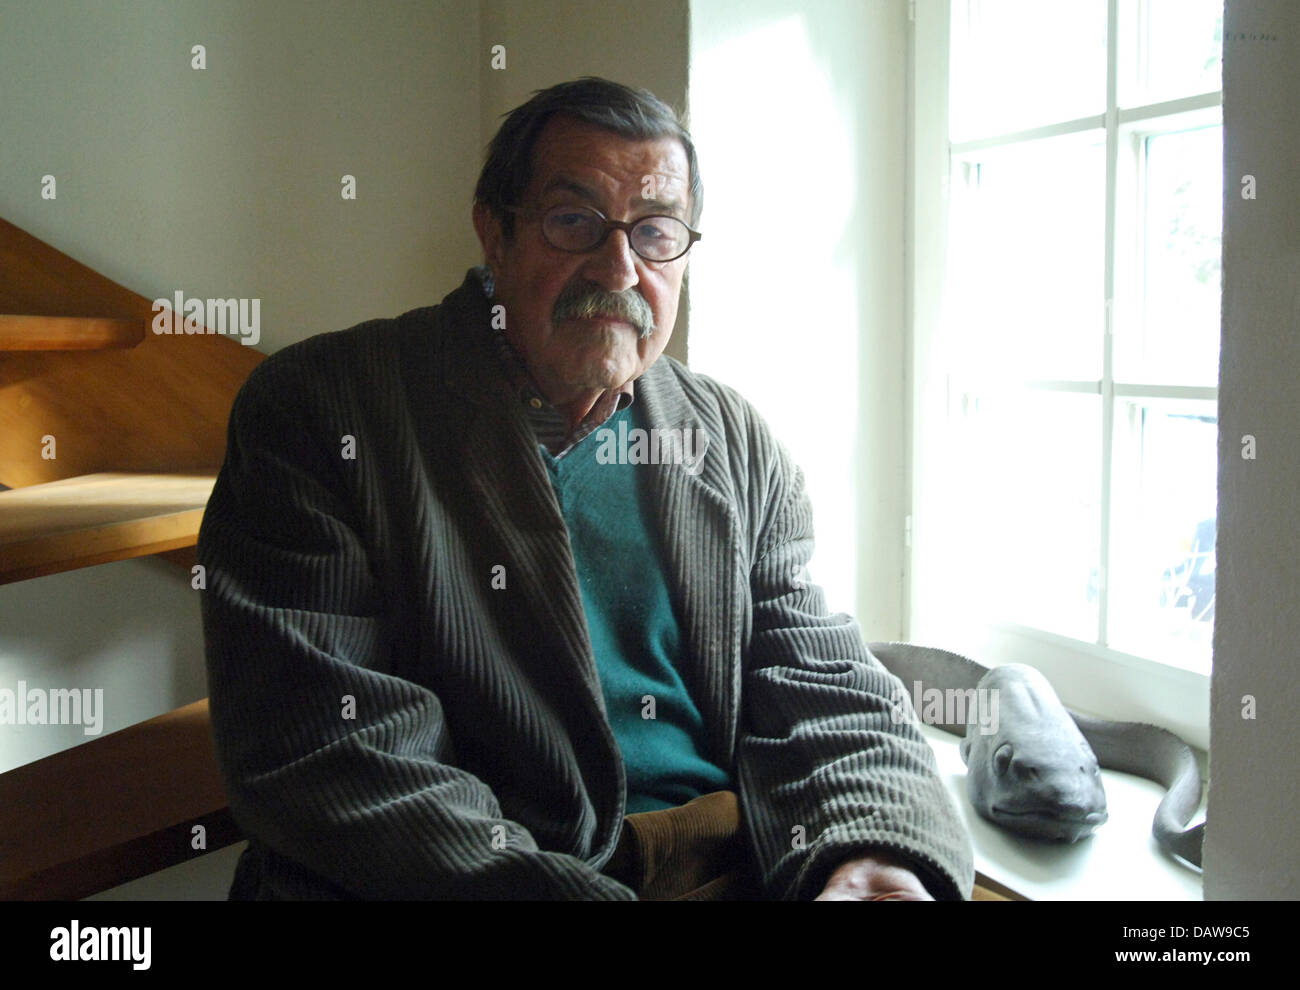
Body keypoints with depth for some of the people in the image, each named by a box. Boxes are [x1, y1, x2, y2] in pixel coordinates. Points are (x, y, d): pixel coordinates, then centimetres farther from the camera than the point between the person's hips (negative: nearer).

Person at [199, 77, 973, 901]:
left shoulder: (739, 446, 10)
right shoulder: (314, 408, -3)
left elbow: (827, 696, 8)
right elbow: (321, 748, -12)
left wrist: (876, 858, -14)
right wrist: (562, 892, -21)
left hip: (734, 866, 3)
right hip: (440, 879, -1)